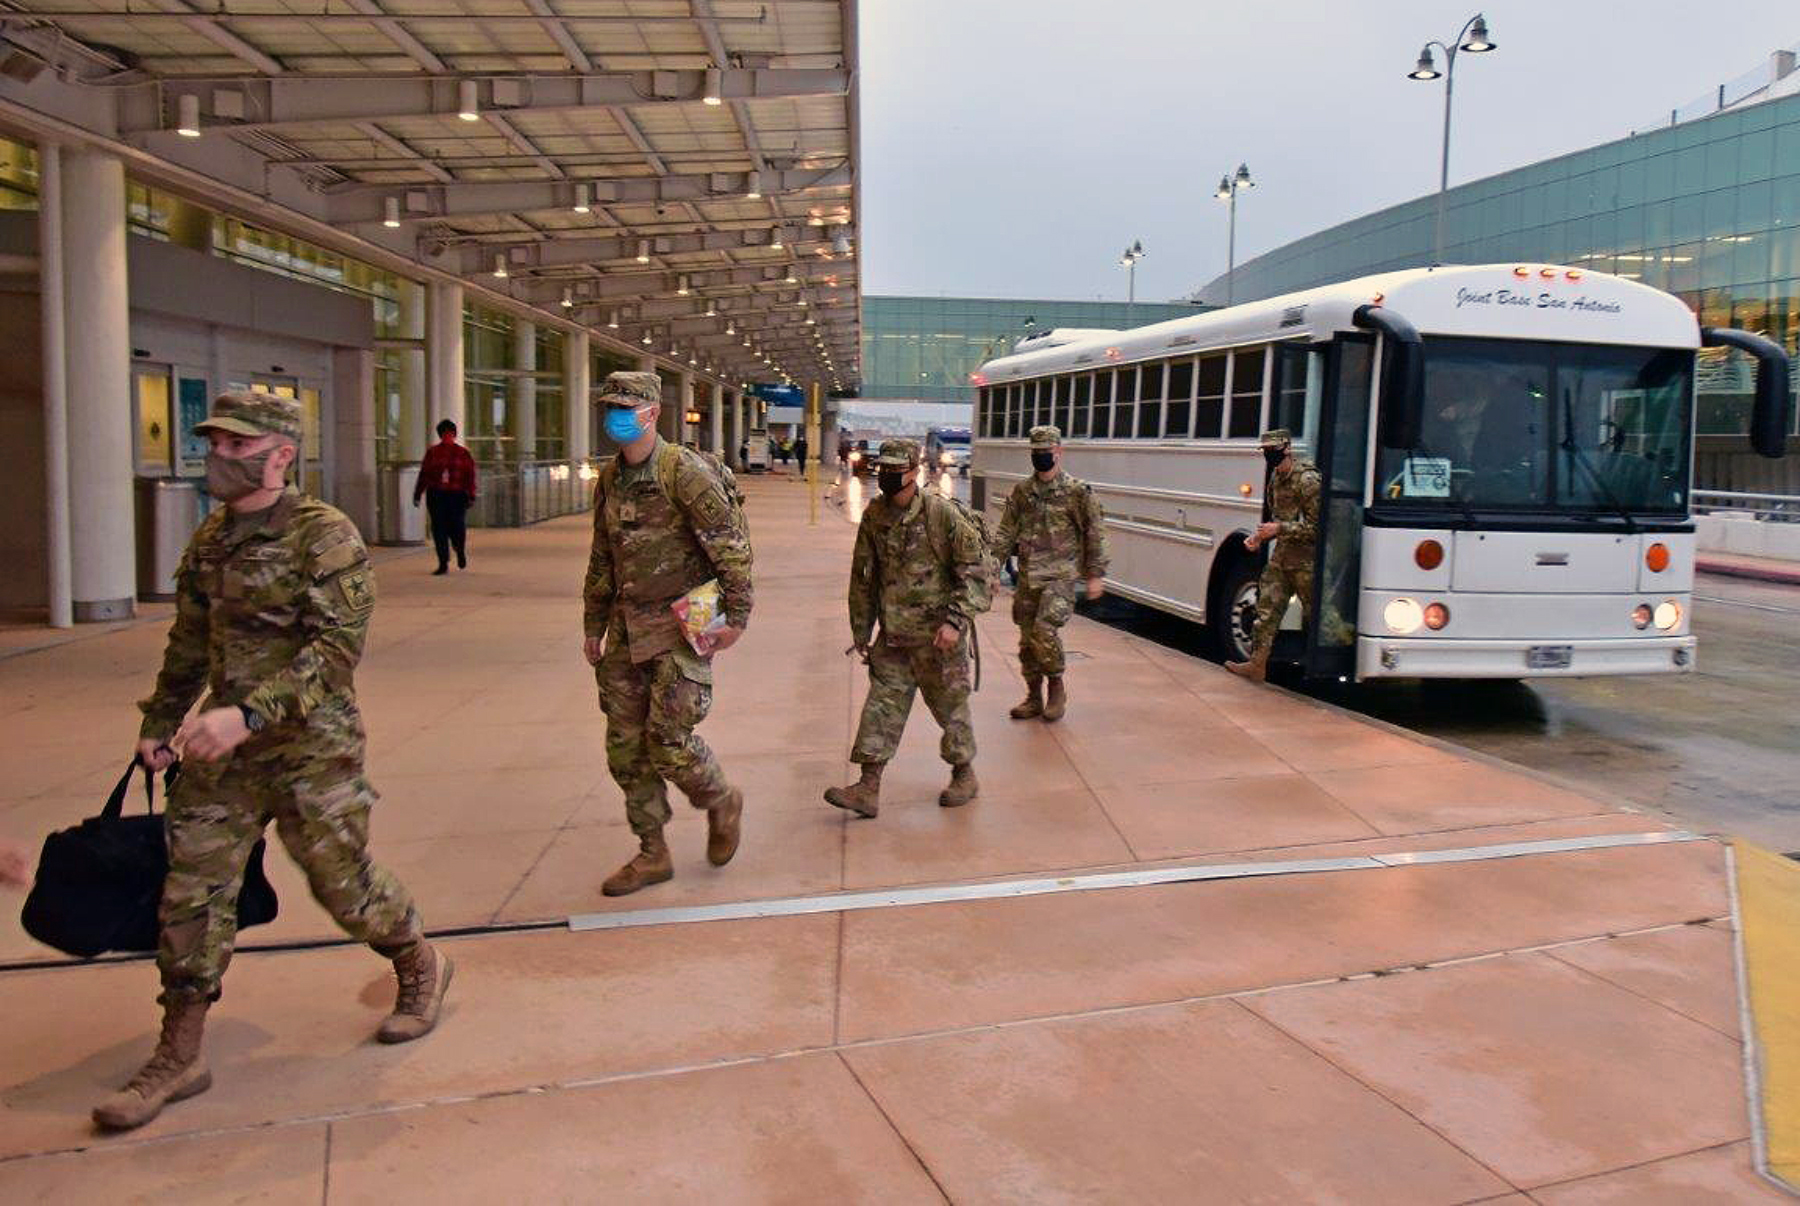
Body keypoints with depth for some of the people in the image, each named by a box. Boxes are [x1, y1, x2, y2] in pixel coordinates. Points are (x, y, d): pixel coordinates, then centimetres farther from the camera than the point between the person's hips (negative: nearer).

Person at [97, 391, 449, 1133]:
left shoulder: (324, 535, -14)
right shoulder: (211, 539, 10)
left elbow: (339, 646, -22)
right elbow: (188, 644, 20)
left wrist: (249, 714, -29)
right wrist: (160, 724, 22)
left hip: (311, 746, -6)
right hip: (223, 748, 7)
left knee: (343, 883, 5)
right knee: (191, 890, 5)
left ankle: (422, 968, 33)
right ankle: (178, 1057, 17)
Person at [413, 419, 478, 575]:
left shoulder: (463, 453, 4)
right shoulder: (432, 452, 9)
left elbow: (470, 475, 2)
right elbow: (424, 474, 11)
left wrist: (471, 496, -5)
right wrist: (417, 494, 8)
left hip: (457, 496, -2)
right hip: (436, 495, 2)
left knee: (457, 527, -5)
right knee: (439, 529, 0)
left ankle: (461, 552, 28)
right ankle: (443, 564, 5)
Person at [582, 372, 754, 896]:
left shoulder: (686, 471, -13)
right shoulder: (609, 478, 10)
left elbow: (730, 544, -13)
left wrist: (737, 615, -14)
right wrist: (593, 626, 19)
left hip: (680, 624, -7)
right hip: (627, 627, 7)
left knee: (668, 738, -9)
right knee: (626, 745, 7)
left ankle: (722, 803, 22)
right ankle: (653, 854, 20)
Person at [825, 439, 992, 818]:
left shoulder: (943, 514, -13)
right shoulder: (874, 515, 3)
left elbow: (975, 570, -11)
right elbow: (863, 576, 12)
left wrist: (955, 620, -19)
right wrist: (861, 629, 14)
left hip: (937, 634, -5)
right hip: (893, 634, 5)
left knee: (949, 704, 9)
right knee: (882, 703, 2)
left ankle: (964, 775, 28)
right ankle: (868, 789, 4)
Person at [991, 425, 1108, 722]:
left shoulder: (1078, 491, -4)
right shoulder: (1021, 492, 9)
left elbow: (1095, 535, -1)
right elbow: (1006, 533, 11)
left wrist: (1096, 574, -4)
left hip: (1061, 576, -5)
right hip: (1028, 578, 5)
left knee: (1044, 628, -20)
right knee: (1027, 639, 8)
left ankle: (1057, 688, 1)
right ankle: (1034, 698, 22)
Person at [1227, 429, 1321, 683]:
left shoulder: (1308, 480, -16)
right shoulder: (1276, 477, 11)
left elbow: (1316, 526, -18)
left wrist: (1280, 529, -20)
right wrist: (1260, 536, 7)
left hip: (1305, 560, -8)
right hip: (1281, 556, 8)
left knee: (1313, 614, 2)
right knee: (1267, 608, 7)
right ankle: (1257, 664, 12)